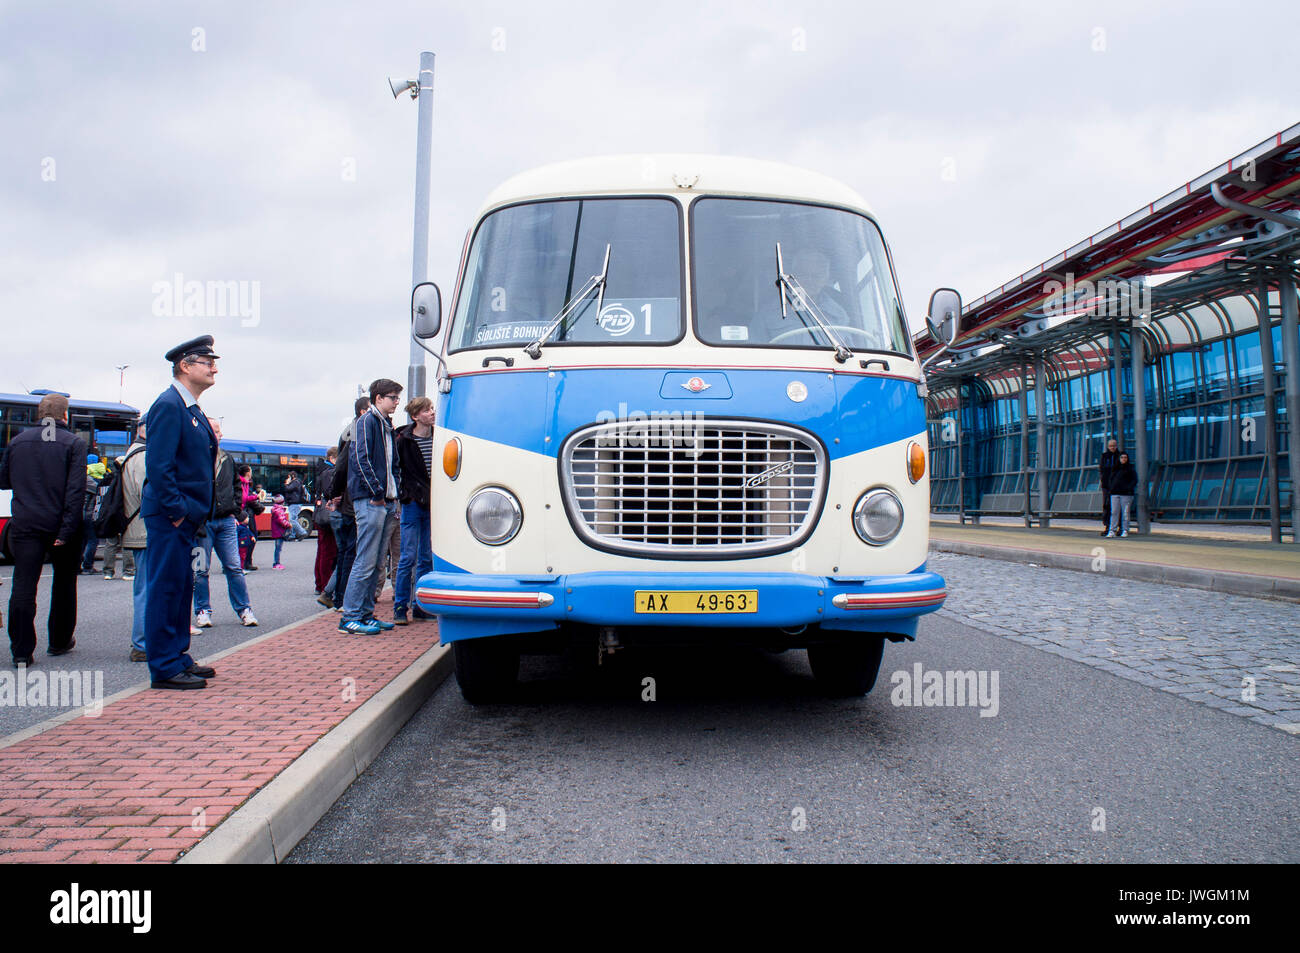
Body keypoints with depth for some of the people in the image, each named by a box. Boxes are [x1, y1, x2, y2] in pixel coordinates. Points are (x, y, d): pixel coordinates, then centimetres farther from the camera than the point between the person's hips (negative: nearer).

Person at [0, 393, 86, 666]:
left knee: (23, 586, 1)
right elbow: (76, 490, -14)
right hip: (60, 525, -2)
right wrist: (66, 530, -14)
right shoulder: (74, 443, -5)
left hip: (24, 525, 2)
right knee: (64, 584, 14)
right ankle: (60, 641, 25)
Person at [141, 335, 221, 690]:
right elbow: (158, 466, -20)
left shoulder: (191, 409, 16)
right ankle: (165, 668, 2)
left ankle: (177, 658, 24)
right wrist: (177, 510, -19)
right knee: (165, 588, -4)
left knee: (181, 587, 15)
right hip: (170, 516, -10)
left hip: (185, 516, 10)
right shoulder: (169, 405, -14)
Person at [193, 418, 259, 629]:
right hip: (202, 522, -4)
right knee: (200, 570, 3)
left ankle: (244, 610, 9)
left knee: (234, 568, 4)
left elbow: (236, 485, 24)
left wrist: (235, 509, 13)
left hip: (226, 522, 4)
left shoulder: (226, 458, 13)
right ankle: (202, 611, 15)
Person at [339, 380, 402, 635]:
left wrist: (395, 494, 13)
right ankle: (350, 618, -4)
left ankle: (366, 614, 16)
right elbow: (360, 459, -14)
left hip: (386, 501, 9)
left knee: (376, 563, 10)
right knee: (365, 562, -9)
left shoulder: (387, 425, 20)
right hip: (370, 501, -9)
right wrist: (376, 492, -16)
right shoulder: (367, 421, -5)